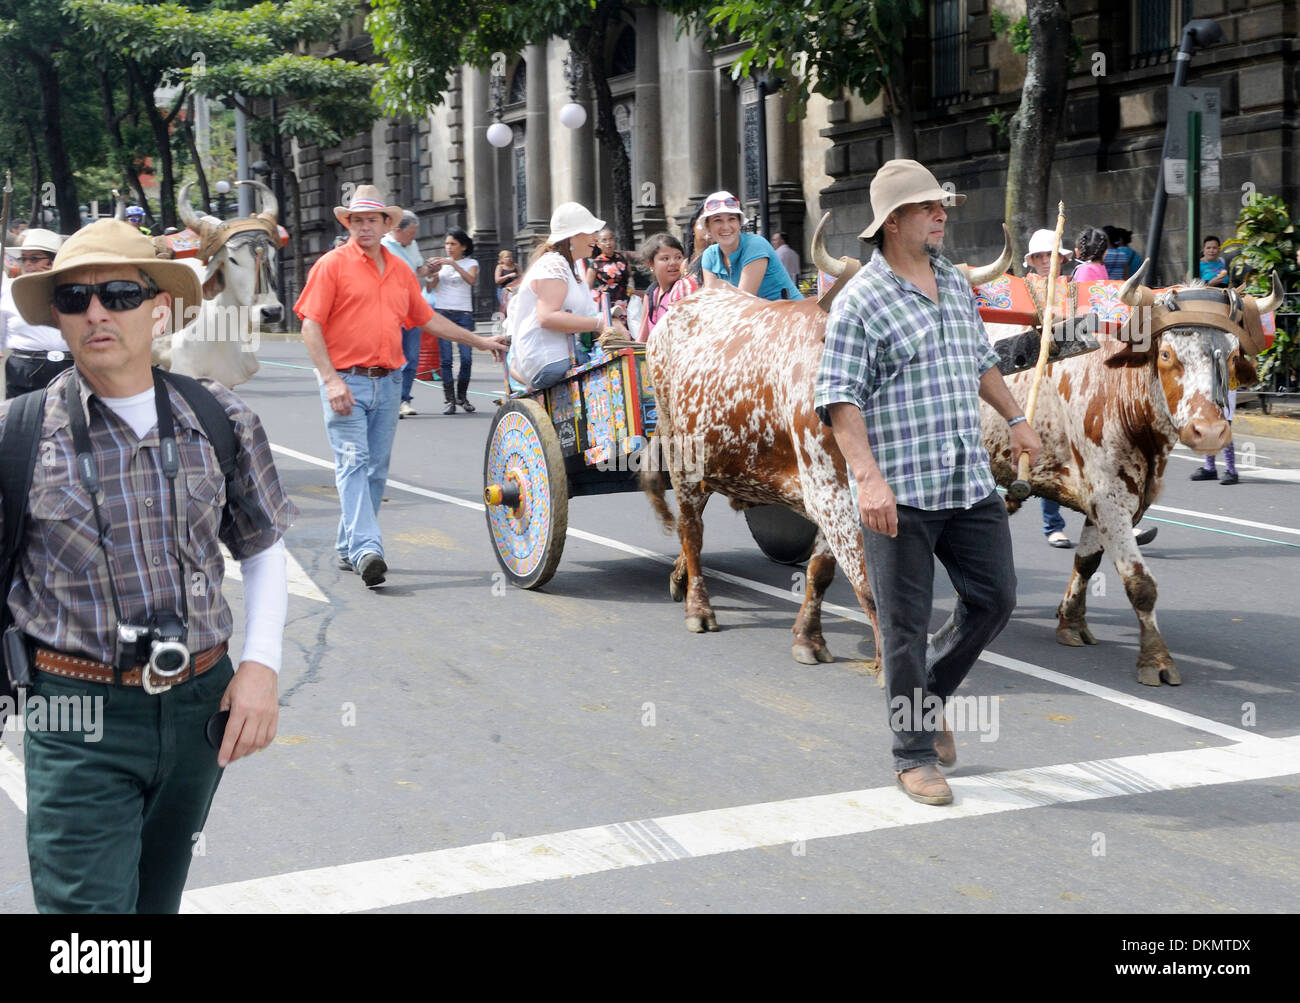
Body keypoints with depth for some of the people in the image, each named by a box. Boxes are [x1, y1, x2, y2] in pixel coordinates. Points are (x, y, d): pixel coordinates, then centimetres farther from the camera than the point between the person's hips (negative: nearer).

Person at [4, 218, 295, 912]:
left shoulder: (222, 421, 1)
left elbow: (263, 548, 11)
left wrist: (261, 664, 1)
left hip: (202, 705, 3)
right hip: (78, 720, -3)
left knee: (159, 897, 20)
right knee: (88, 902, -7)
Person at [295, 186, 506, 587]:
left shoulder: (400, 271, 14)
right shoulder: (332, 264, -3)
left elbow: (426, 318, 24)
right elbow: (311, 326, -8)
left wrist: (479, 341, 25)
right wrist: (331, 380, -16)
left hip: (387, 383, 6)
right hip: (346, 381, -6)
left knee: (376, 469, 8)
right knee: (353, 464, -13)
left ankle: (348, 549, 19)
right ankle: (366, 550, -22)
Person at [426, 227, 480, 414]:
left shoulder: (470, 263, 9)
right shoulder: (441, 262, 13)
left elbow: (471, 280, -12)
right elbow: (430, 287, 4)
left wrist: (454, 264, -19)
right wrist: (434, 272, -13)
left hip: (464, 314, -1)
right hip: (443, 312, 1)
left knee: (467, 358, -8)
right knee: (446, 359, -6)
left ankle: (462, 397, 8)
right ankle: (450, 400, -3)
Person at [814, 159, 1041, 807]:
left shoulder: (956, 283, 13)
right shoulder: (859, 302, -9)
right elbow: (840, 400, -14)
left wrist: (1015, 419, 29)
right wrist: (867, 477, -24)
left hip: (971, 484, 7)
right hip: (899, 492, -7)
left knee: (994, 599, 10)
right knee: (906, 626, 1)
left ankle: (928, 696, 33)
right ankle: (914, 757, 13)